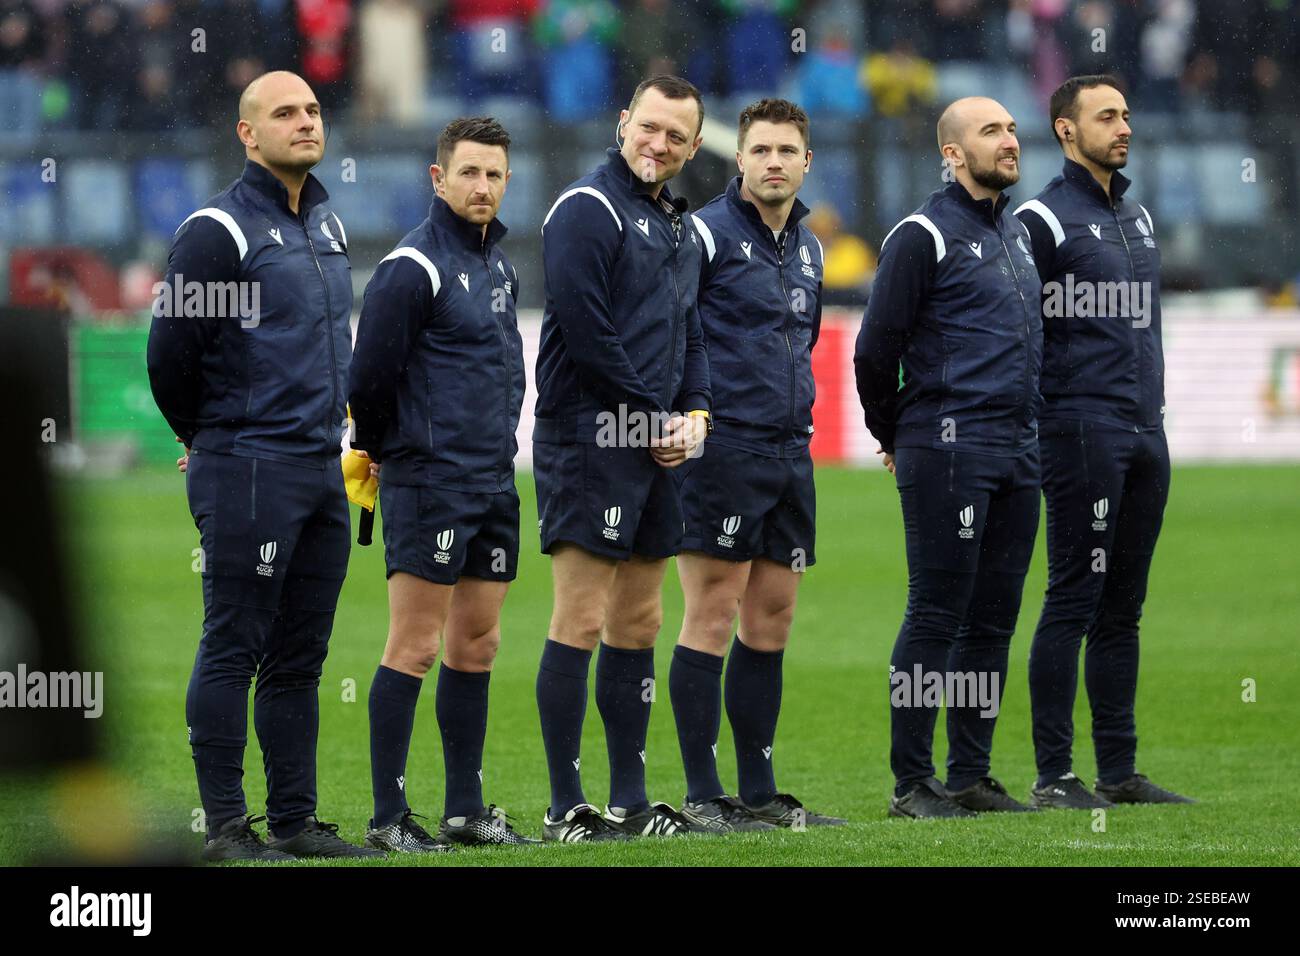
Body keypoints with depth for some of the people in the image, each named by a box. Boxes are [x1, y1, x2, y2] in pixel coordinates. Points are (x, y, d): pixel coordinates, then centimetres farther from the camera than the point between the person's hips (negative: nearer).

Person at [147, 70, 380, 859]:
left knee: (299, 656, 10)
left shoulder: (329, 228, 15)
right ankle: (226, 825, -3)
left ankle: (296, 819, 15)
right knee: (234, 649, -5)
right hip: (248, 470, -8)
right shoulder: (219, 230, -9)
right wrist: (207, 439, 4)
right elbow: (171, 350, -9)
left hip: (322, 467, 8)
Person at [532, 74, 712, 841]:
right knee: (581, 621, -9)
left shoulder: (683, 227, 18)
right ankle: (566, 808, -8)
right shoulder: (588, 209, -9)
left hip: (656, 451, 9)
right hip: (589, 440, -9)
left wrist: (695, 415, 6)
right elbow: (585, 331, -16)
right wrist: (654, 418, -10)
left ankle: (629, 799, 16)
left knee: (639, 623, 11)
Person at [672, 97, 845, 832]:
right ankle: (704, 797, -5)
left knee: (772, 620, 9)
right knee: (712, 618, -6)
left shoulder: (808, 247, 16)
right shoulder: (707, 234, -7)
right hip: (722, 449, -8)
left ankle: (760, 792, 14)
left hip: (790, 456, 8)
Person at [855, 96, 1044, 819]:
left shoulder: (1019, 233, 18)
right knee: (937, 618, -7)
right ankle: (912, 782, -4)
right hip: (949, 453, -7)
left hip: (1019, 453, 7)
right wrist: (897, 436, 4)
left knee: (993, 621, 8)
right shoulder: (924, 237, -7)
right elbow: (876, 348, -7)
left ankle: (971, 774, 13)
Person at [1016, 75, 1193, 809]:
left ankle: (1120, 770, 12)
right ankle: (1054, 775, -6)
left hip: (1147, 434, 8)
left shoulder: (1137, 216, 18)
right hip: (1083, 434, -8)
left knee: (1123, 609, 9)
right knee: (1074, 602, -8)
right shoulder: (1044, 220, -6)